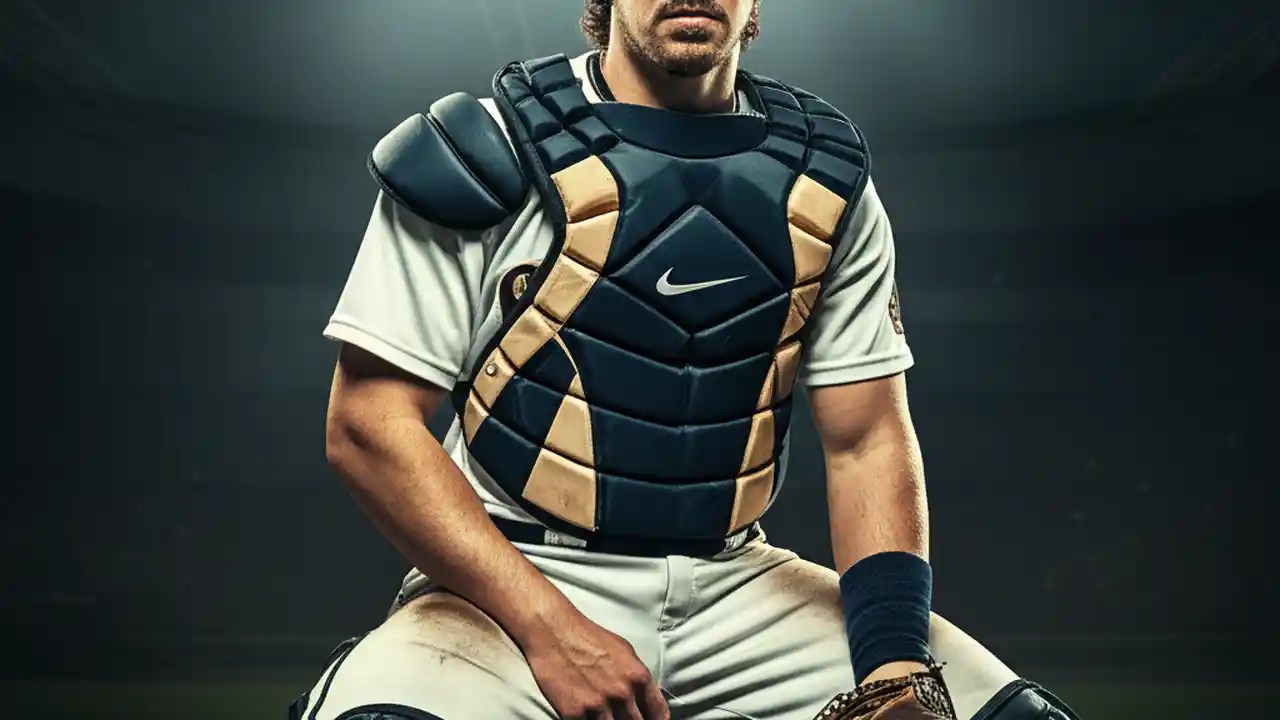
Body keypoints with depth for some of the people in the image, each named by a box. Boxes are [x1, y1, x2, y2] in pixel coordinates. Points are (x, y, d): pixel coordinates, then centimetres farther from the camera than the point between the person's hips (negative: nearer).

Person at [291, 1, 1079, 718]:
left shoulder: (829, 187, 6)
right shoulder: (497, 154, -6)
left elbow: (867, 440, 5)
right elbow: (368, 422, -9)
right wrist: (549, 628, -18)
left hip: (734, 583, 4)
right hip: (510, 576, -3)